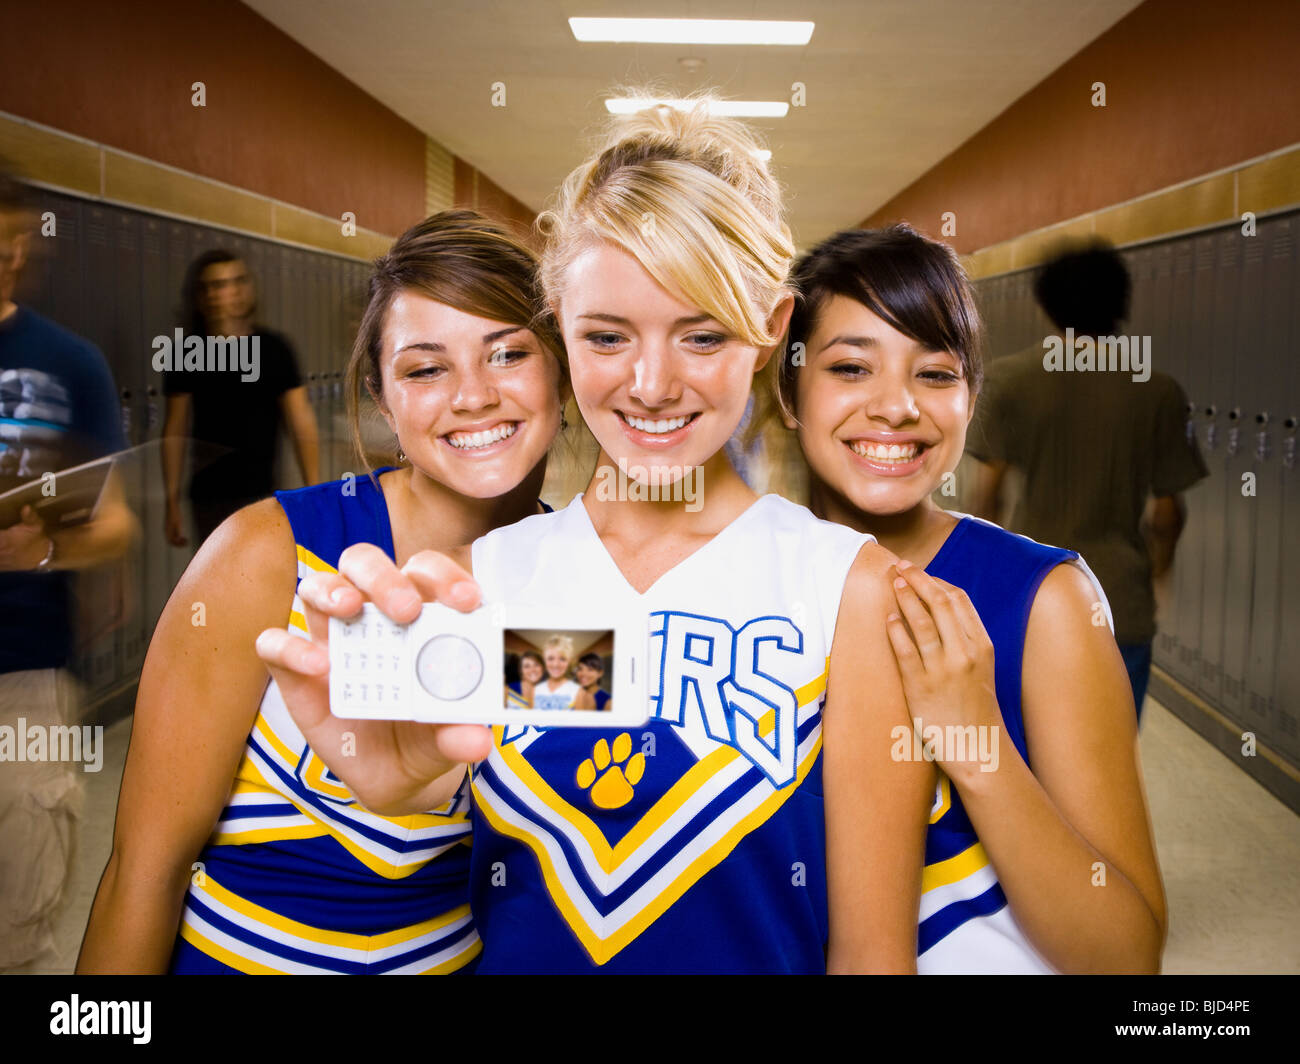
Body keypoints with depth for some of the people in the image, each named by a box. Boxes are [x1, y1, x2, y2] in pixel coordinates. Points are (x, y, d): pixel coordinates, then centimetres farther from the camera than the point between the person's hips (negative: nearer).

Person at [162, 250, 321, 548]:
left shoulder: (273, 349, 0)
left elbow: (302, 425, -2)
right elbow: (174, 432, 4)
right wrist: (173, 502, 2)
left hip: (265, 492, 0)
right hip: (210, 498, 1)